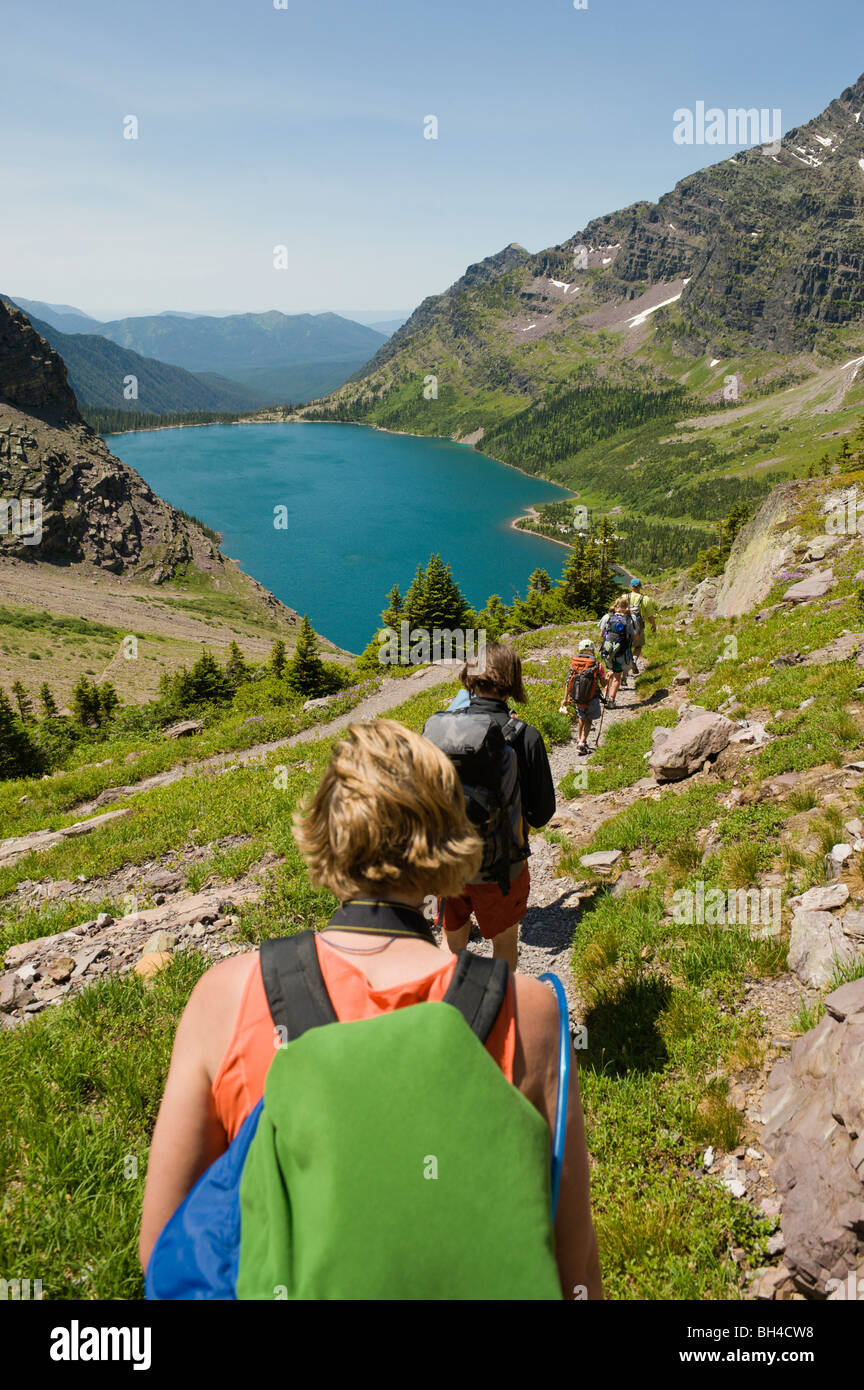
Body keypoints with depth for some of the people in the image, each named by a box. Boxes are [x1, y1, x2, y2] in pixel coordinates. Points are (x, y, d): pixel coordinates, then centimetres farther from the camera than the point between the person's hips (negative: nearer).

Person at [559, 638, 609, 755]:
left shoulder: (574, 663, -4)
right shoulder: (597, 665, -11)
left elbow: (569, 682, -2)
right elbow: (604, 684, -7)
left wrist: (565, 699, 6)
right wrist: (608, 676, 15)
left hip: (576, 698, 3)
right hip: (591, 699, -3)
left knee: (582, 718, 28)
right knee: (588, 720, 17)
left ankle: (579, 740, 29)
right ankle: (582, 744, 7)